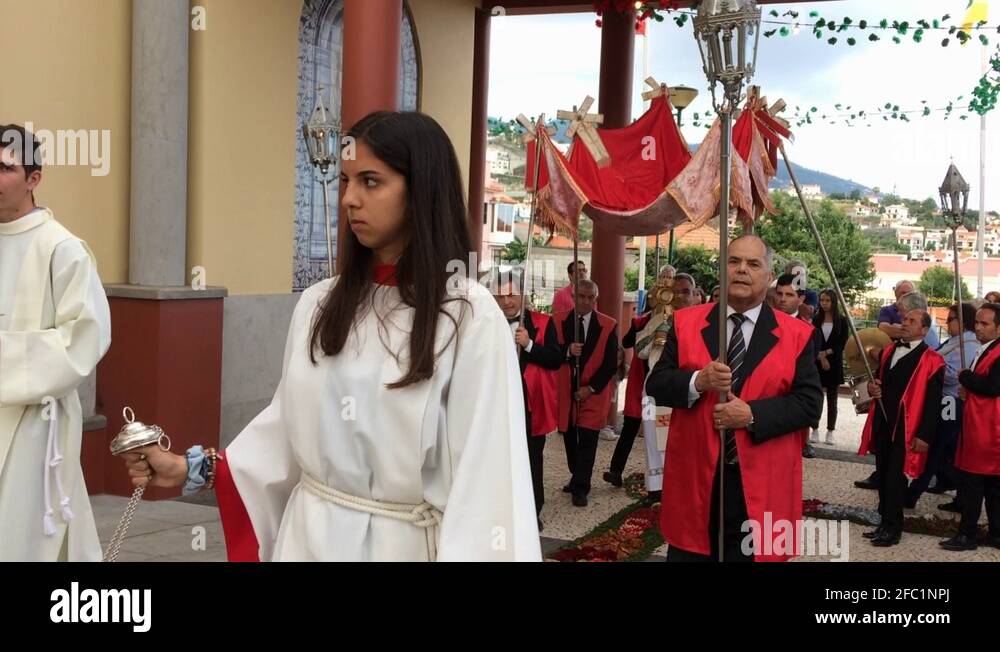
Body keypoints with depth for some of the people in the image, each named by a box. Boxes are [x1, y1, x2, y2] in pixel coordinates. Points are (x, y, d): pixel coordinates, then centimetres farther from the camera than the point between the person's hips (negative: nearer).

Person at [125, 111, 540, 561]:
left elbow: (486, 477, -17)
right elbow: (287, 428, 6)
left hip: (405, 543, -4)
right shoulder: (319, 303, 1)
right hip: (309, 536, 5)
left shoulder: (471, 317, -15)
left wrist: (465, 554, -22)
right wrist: (192, 469, 0)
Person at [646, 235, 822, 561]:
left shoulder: (796, 334, 0)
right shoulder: (685, 323, 4)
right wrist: (698, 381, -18)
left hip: (761, 485, -1)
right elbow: (656, 384, 1)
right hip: (695, 478, 1)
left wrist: (753, 415, -19)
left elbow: (810, 402, -5)